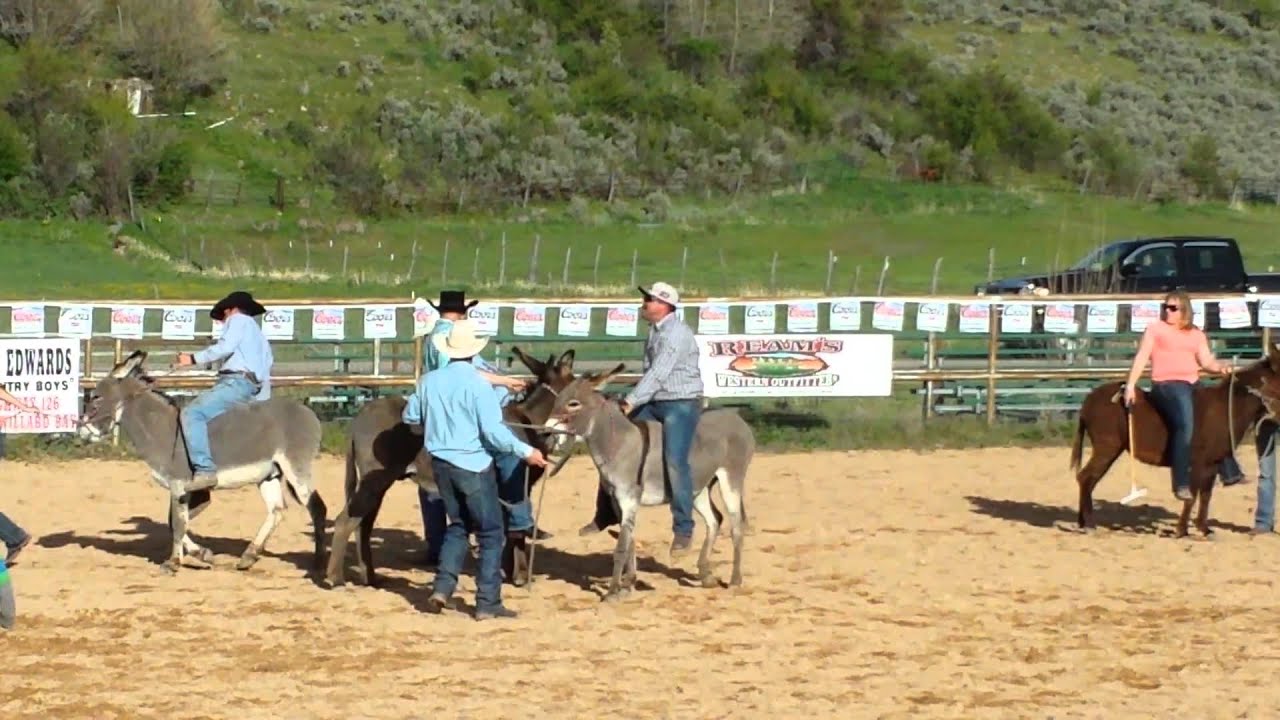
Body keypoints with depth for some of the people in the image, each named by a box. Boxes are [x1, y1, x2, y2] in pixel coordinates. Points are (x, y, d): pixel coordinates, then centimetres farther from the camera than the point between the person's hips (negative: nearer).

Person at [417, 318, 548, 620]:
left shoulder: (430, 380, 0)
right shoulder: (476, 383, -17)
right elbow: (493, 431, -20)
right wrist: (526, 451, -10)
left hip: (441, 462, 6)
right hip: (472, 465, -6)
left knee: (458, 525, 22)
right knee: (491, 533, 4)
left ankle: (442, 588, 10)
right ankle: (488, 603, 1)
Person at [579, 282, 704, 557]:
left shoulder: (677, 334, -18)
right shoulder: (655, 331, 12)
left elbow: (658, 374, -24)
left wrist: (632, 402, -25)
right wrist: (633, 401, 8)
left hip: (681, 404, -10)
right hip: (654, 403, 10)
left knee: (675, 461, -22)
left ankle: (683, 530, -16)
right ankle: (606, 514, 18)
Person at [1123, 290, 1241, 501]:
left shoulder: (1196, 335, 18)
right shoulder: (1155, 329, 7)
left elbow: (1206, 361, 11)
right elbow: (1142, 357, 1)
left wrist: (1221, 367, -11)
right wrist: (1130, 385, -9)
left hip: (1193, 385, 6)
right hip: (1166, 385, -6)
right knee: (1185, 424, -27)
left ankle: (1229, 471, 16)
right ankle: (1182, 484, -29)